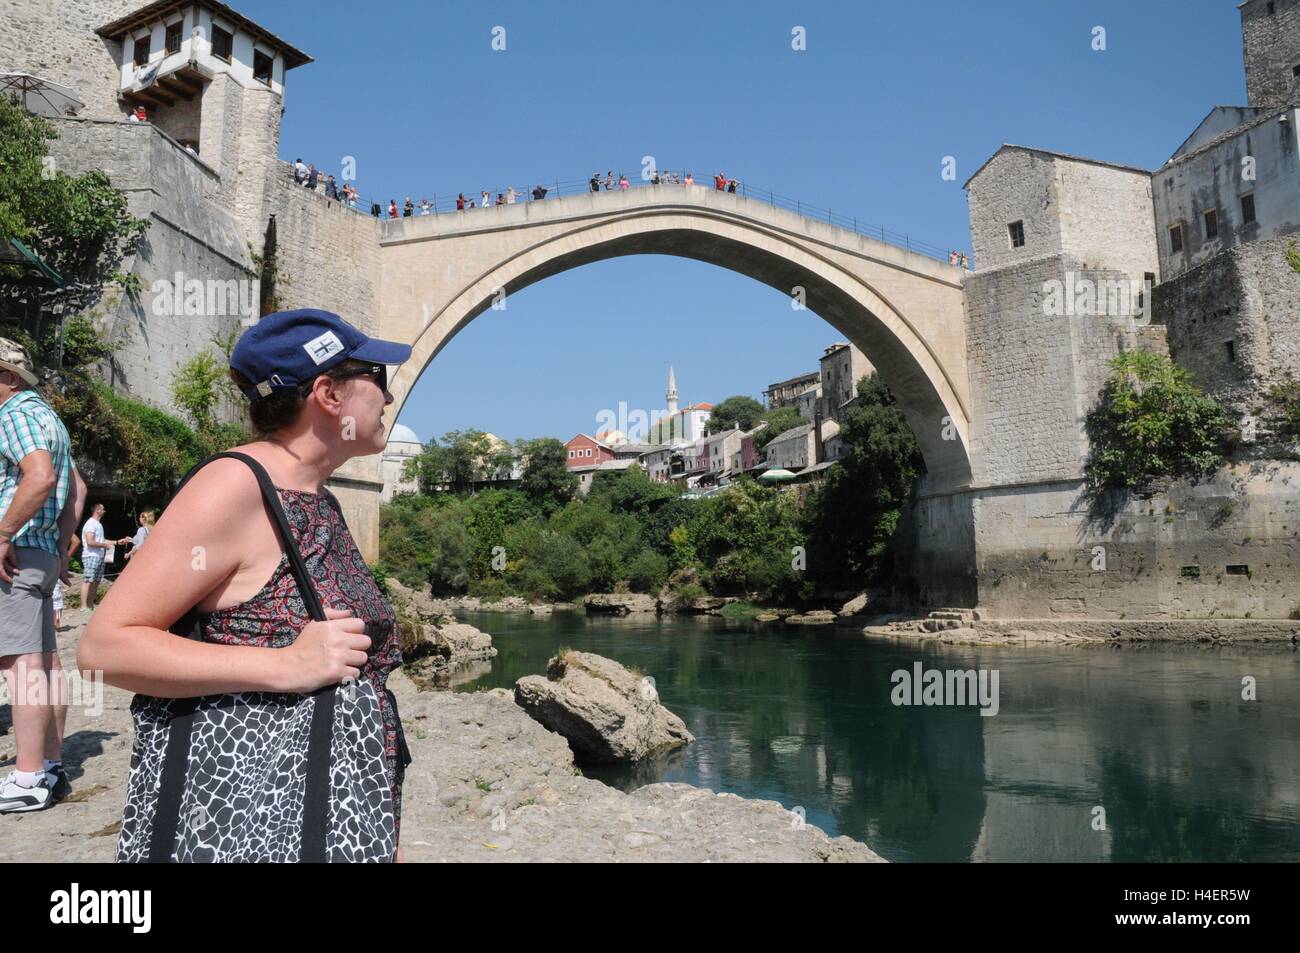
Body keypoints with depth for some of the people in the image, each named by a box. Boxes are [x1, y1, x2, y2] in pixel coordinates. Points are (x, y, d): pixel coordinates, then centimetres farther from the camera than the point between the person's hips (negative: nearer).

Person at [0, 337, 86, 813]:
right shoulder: (45, 414, 21)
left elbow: (41, 476, -27)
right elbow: (77, 489, 25)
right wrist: (61, 546, 22)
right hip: (44, 552, 10)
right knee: (44, 661, 10)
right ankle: (51, 767, 16)